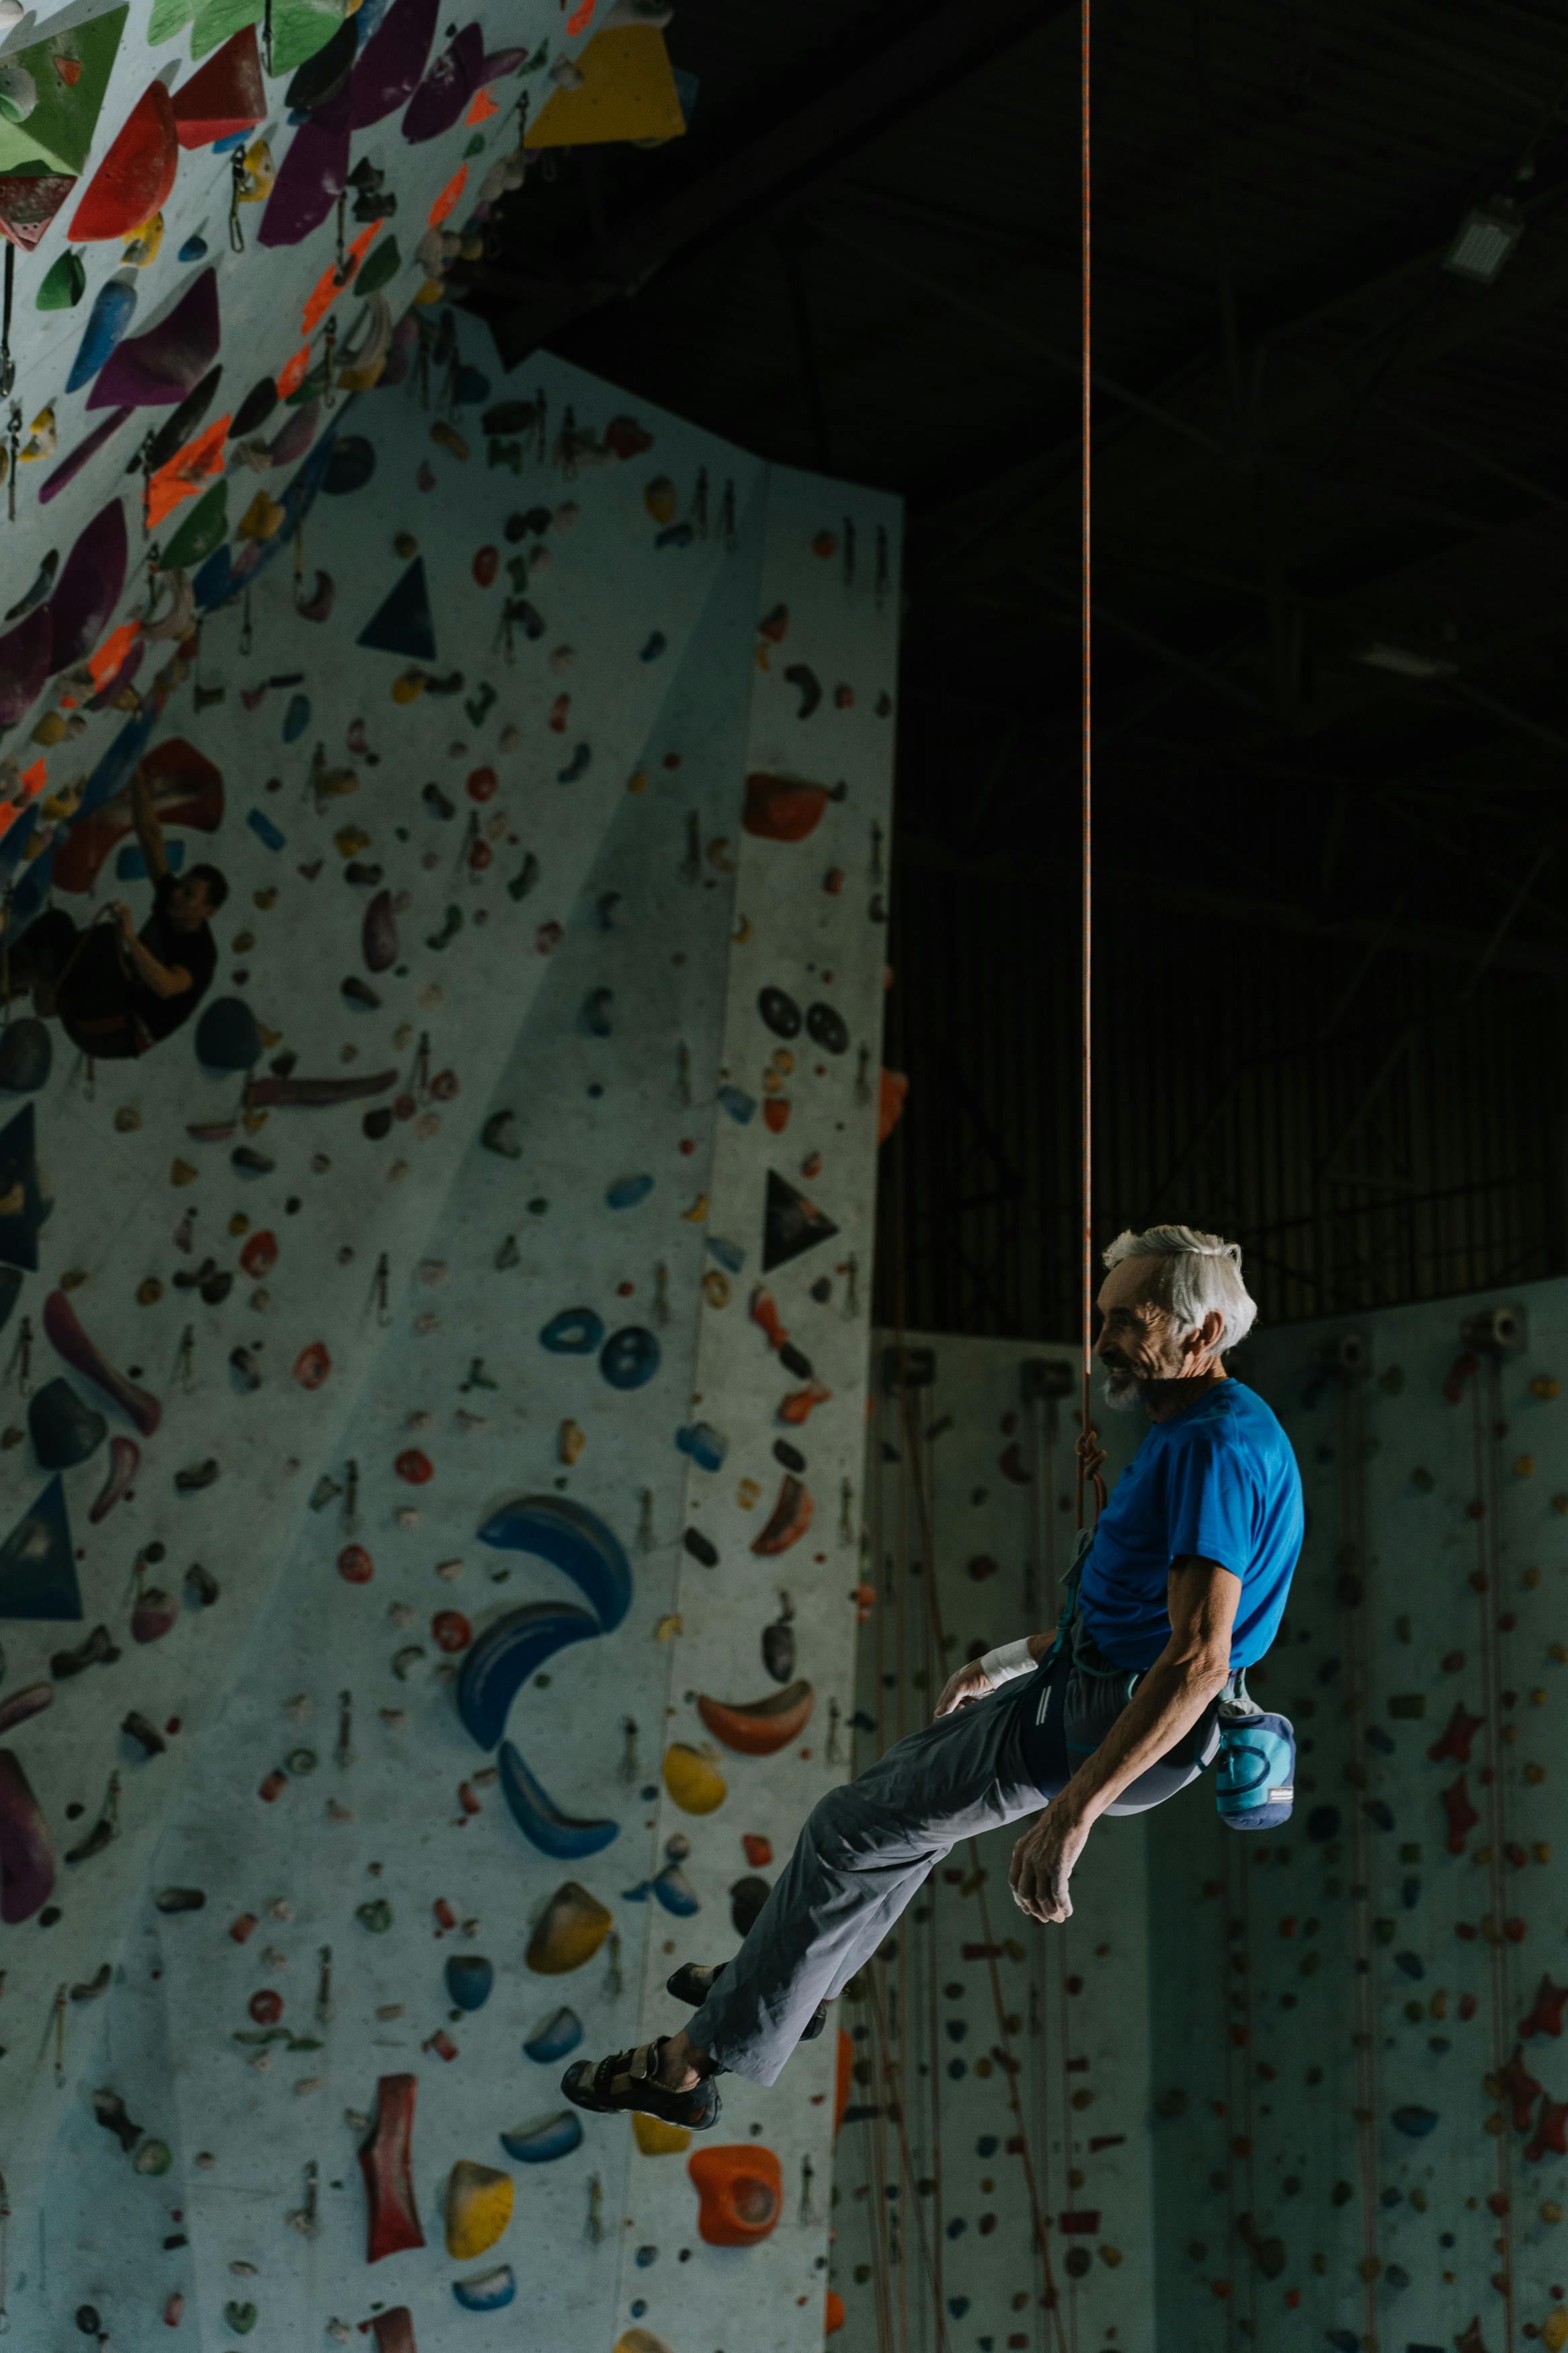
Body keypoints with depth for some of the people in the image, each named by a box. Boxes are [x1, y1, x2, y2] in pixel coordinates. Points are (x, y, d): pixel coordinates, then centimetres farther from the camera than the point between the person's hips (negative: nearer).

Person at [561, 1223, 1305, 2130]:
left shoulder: (1215, 1445, -26)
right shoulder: (1208, 1430, 8)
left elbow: (1199, 1657, -35)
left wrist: (1072, 1811, -38)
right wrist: (1005, 1663, 28)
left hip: (1103, 1718, -10)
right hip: (1095, 1683, 10)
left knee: (852, 1829, -1)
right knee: (905, 1781, 26)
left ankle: (699, 2060, 8)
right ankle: (798, 1980, 44)